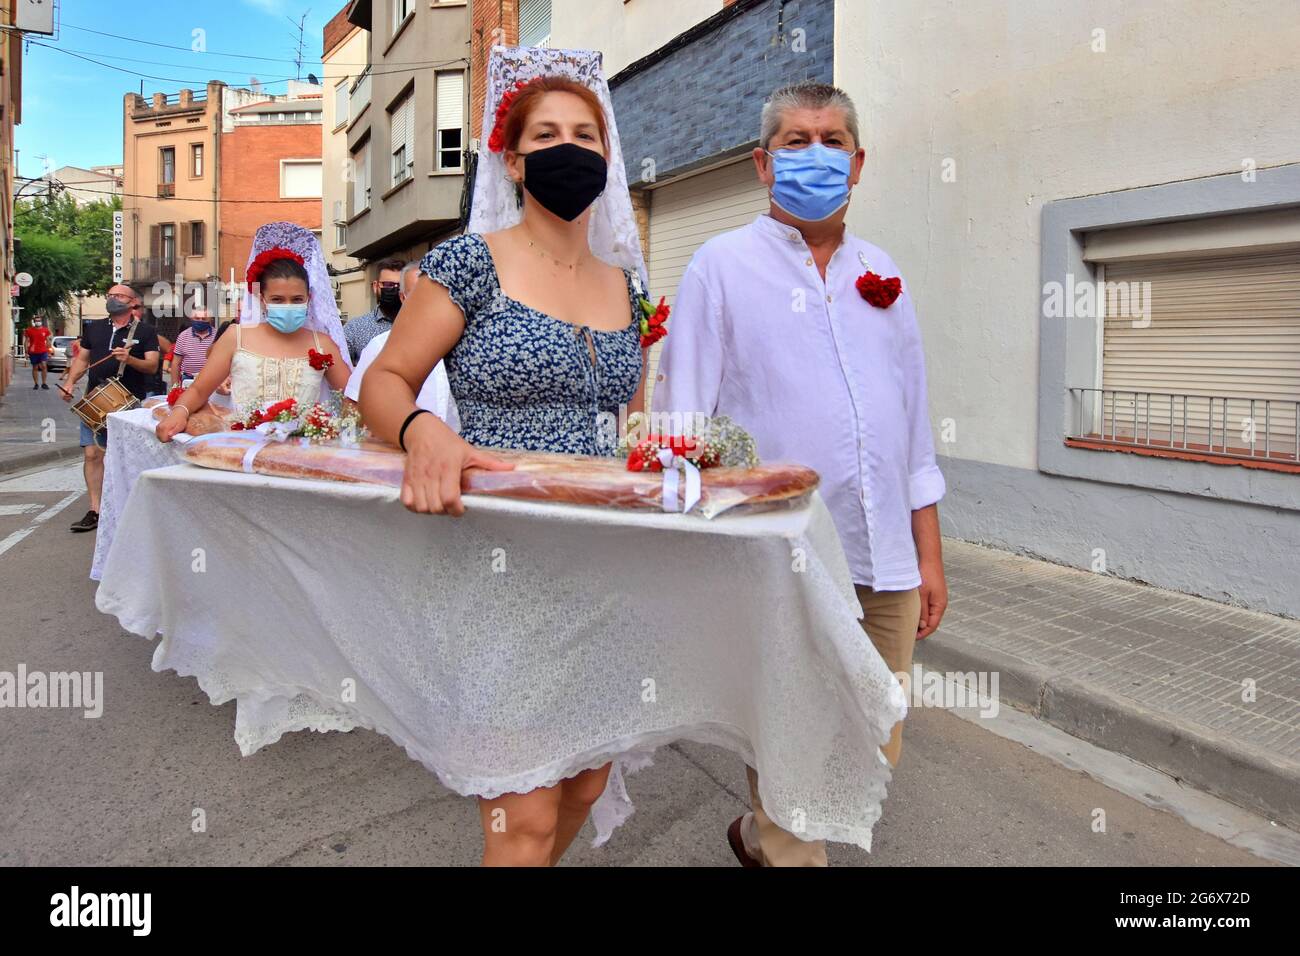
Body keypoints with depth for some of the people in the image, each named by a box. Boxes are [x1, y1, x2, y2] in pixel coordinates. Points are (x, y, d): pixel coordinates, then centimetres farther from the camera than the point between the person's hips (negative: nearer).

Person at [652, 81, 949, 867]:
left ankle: (761, 836, 42)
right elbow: (681, 426, -7)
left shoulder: (880, 274, 13)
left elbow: (914, 423, 15)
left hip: (884, 567, 6)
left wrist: (930, 554, 12)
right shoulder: (722, 266, -2)